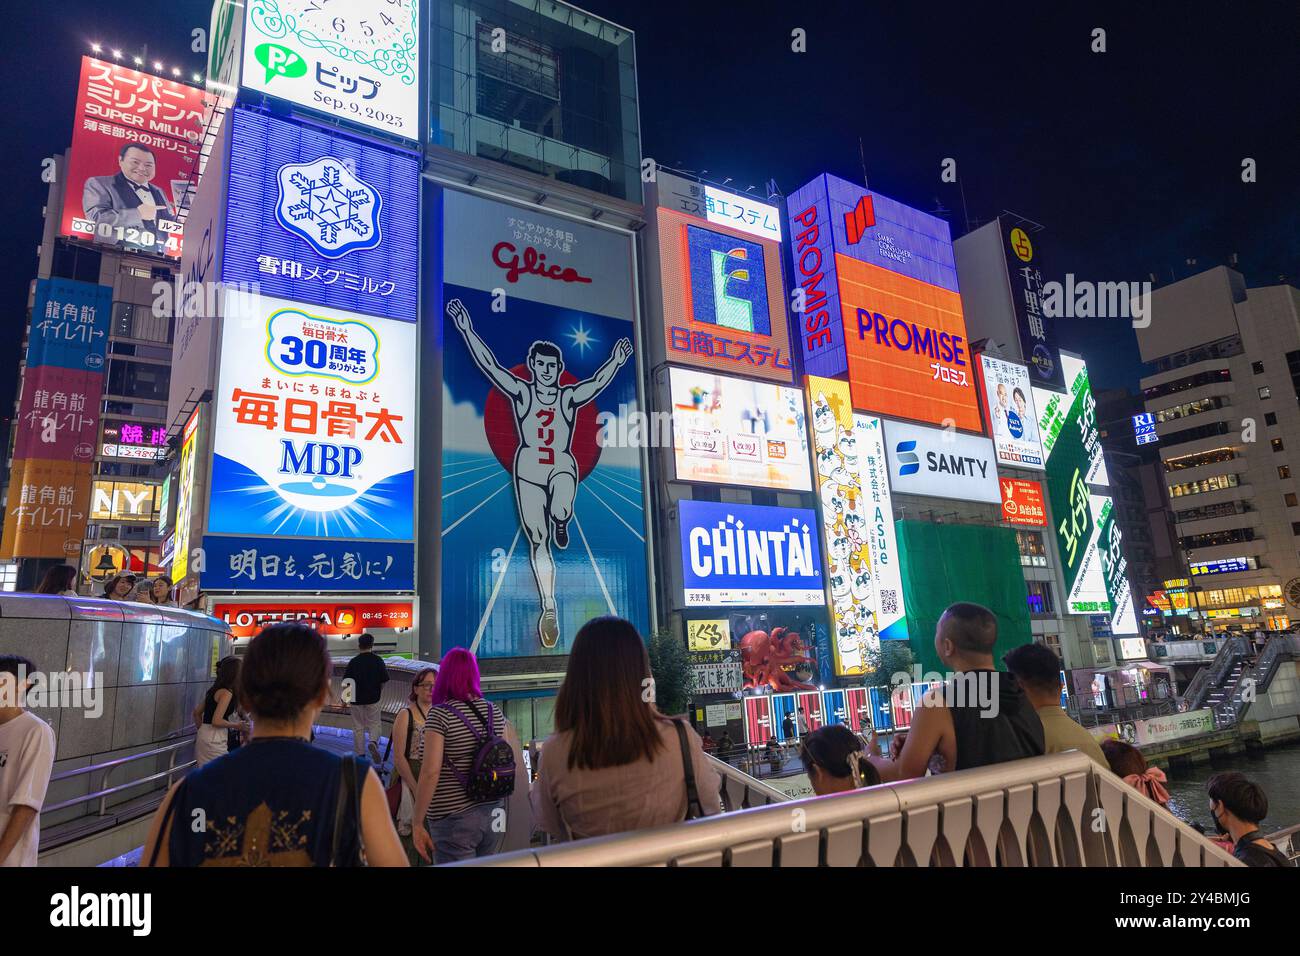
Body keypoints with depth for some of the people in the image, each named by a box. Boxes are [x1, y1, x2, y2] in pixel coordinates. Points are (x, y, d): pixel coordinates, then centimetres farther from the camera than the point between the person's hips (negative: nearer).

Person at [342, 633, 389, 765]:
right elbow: (384, 681, -3)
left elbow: (346, 682, -7)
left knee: (358, 728, 13)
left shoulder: (353, 662, -6)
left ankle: (360, 755, 17)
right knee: (374, 725, 13)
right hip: (373, 699, 0)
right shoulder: (378, 660, -4)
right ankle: (373, 743, -15)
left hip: (356, 699, 0)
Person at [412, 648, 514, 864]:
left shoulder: (440, 714, -12)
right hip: (494, 814, 5)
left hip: (454, 818, -5)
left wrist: (418, 823, -12)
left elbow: (430, 772, -18)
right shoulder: (495, 713, 4)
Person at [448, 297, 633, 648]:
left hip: (563, 467, -1)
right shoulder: (521, 392, 4)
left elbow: (599, 382, -9)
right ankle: (549, 607, 10)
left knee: (560, 512, -35)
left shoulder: (570, 397, 5)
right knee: (537, 540, 0)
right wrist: (467, 330, -11)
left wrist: (616, 361, -24)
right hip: (528, 470, 1)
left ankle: (560, 524, 5)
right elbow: (488, 364, -4)